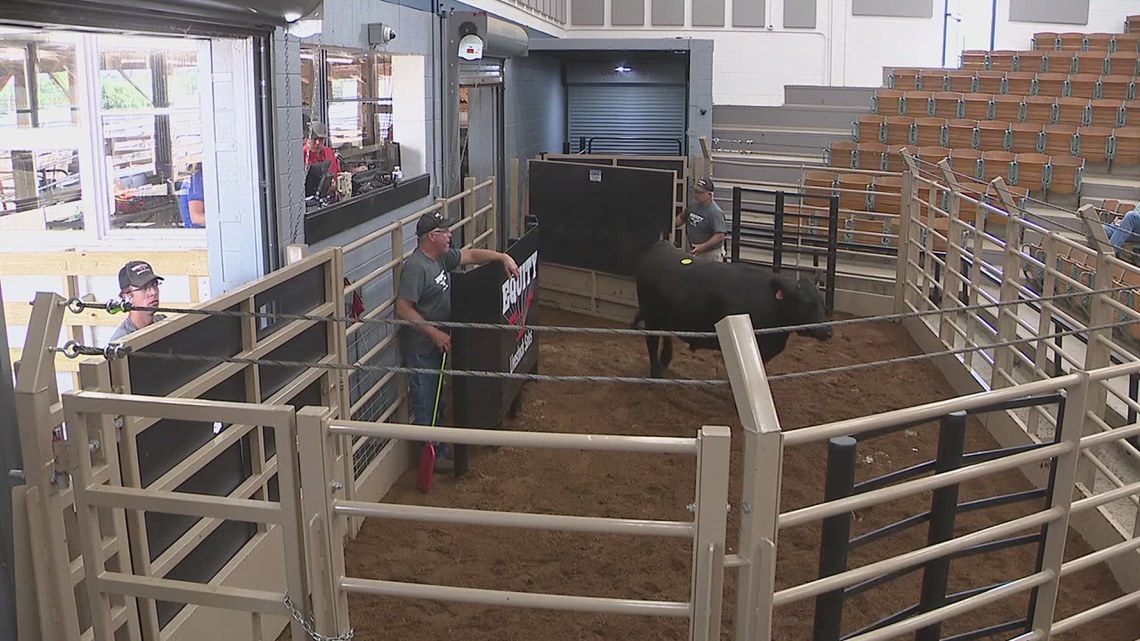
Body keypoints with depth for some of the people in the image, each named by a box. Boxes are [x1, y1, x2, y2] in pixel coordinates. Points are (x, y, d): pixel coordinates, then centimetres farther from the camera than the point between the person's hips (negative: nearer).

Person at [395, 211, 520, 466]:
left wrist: (503, 257, 4)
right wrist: (435, 333, -25)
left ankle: (438, 448, 35)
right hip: (420, 348, -10)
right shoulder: (415, 266, -24)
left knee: (437, 400, 20)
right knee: (426, 404, 3)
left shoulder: (442, 257, 4)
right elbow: (403, 308, -27)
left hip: (436, 345, 10)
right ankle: (432, 456, 15)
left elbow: (471, 255, 18)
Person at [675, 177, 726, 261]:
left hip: (710, 254, -8)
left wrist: (703, 247, -31)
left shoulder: (715, 212, -20)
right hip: (693, 251, 8)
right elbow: (682, 218, 23)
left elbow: (720, 236, -26)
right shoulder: (692, 205, 5)